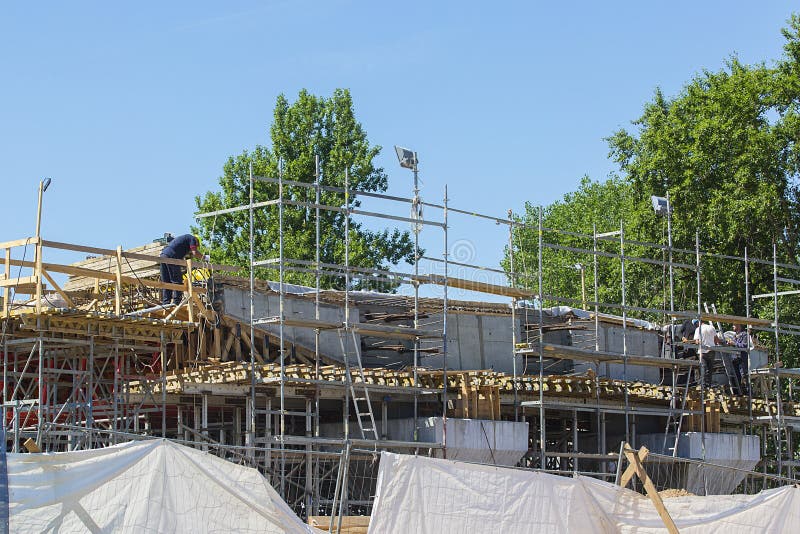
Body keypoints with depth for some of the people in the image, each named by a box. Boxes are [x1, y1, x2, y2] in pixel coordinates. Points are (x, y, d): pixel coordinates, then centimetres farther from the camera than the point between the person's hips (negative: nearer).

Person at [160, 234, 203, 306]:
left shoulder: (184, 237, 35)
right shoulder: (192, 238, 11)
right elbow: (195, 253, -3)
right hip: (171, 256, -8)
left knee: (166, 283, 9)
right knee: (177, 282, -6)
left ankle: (165, 304, 6)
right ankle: (176, 302, -12)